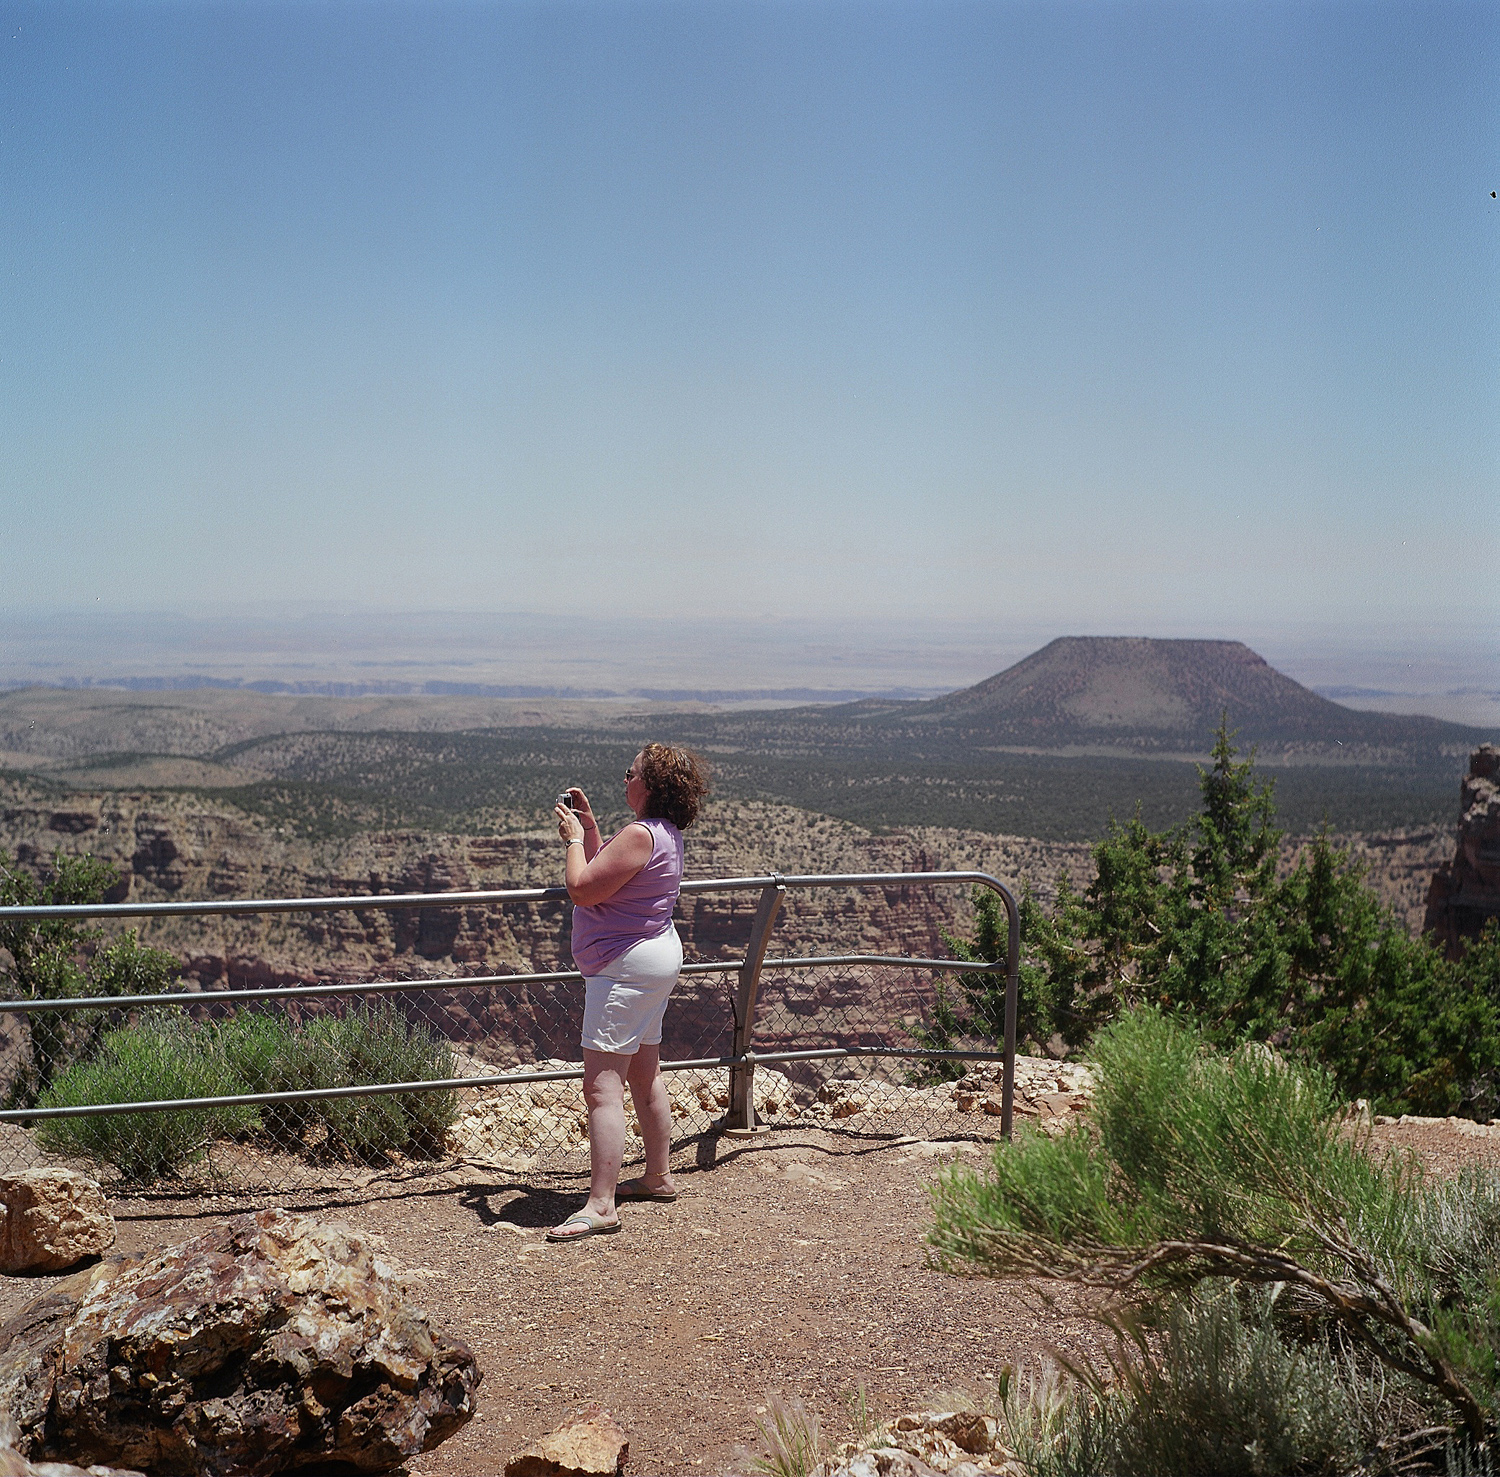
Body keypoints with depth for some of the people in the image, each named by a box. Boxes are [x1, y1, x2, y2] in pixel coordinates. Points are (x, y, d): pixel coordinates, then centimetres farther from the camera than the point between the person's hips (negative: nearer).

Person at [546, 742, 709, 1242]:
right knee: (645, 1075, 20)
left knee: (601, 1085, -12)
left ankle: (600, 1205, -14)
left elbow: (583, 888, -23)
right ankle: (658, 1177, 33)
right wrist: (589, 826, 14)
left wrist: (574, 838, -9)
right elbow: (608, 876, 20)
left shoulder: (640, 835, -22)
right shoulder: (666, 833, 10)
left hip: (626, 966, -11)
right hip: (655, 958, 11)